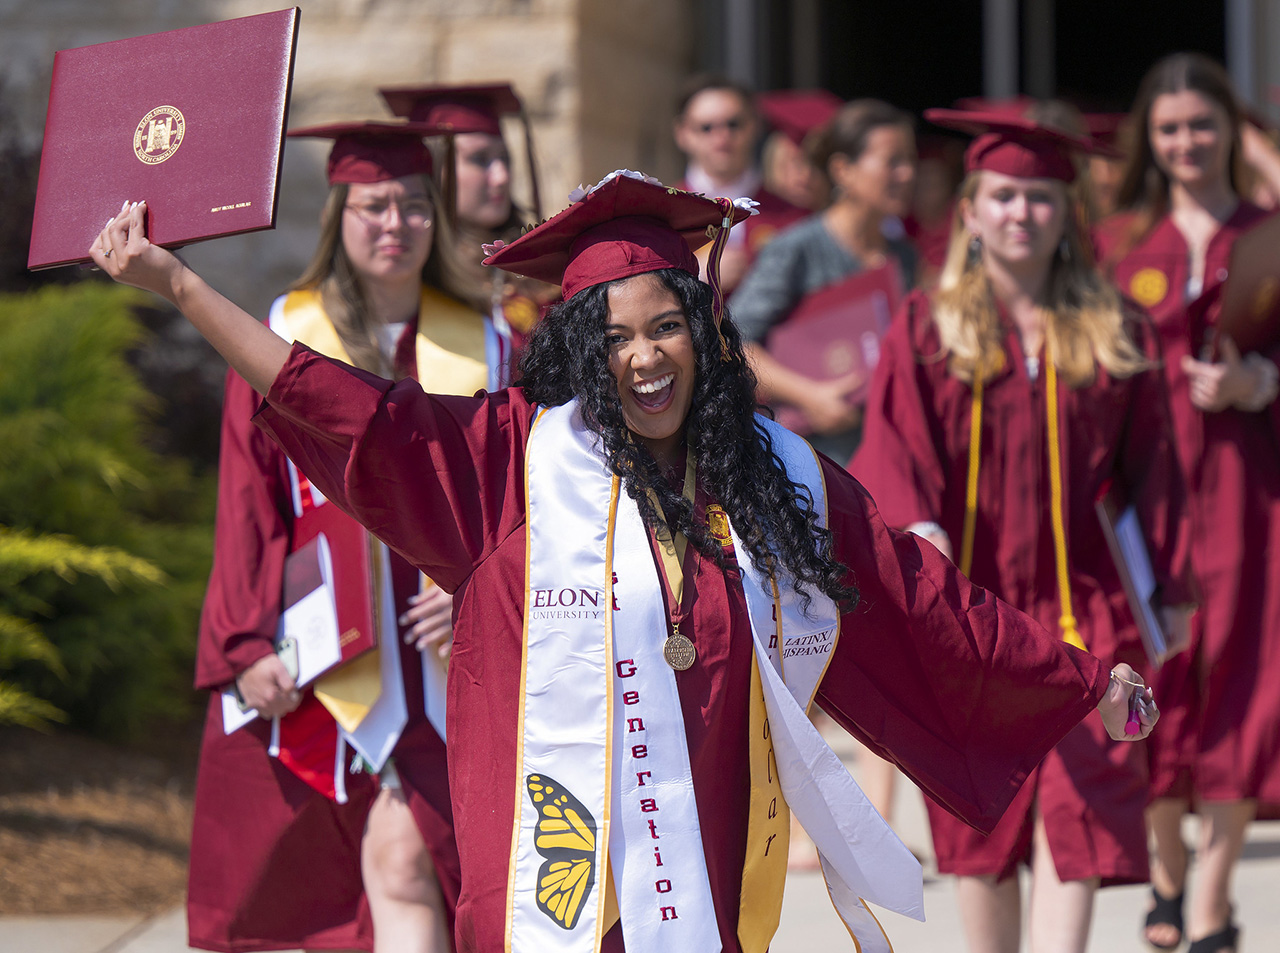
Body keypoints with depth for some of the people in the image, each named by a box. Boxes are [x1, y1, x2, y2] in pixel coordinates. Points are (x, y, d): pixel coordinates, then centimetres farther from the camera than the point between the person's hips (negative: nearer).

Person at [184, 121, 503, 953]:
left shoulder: (479, 347, 5)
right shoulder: (281, 337, 4)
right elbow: (247, 503, 2)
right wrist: (249, 643, -6)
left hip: (430, 653, -1)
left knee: (405, 861, -14)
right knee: (281, 880, 10)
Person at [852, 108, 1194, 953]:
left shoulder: (1114, 332, 7)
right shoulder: (926, 328, 4)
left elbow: (1150, 463, 10)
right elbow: (892, 444, -6)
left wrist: (1171, 586, 7)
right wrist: (916, 526, -26)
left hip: (1077, 602, 0)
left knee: (1075, 796, -12)